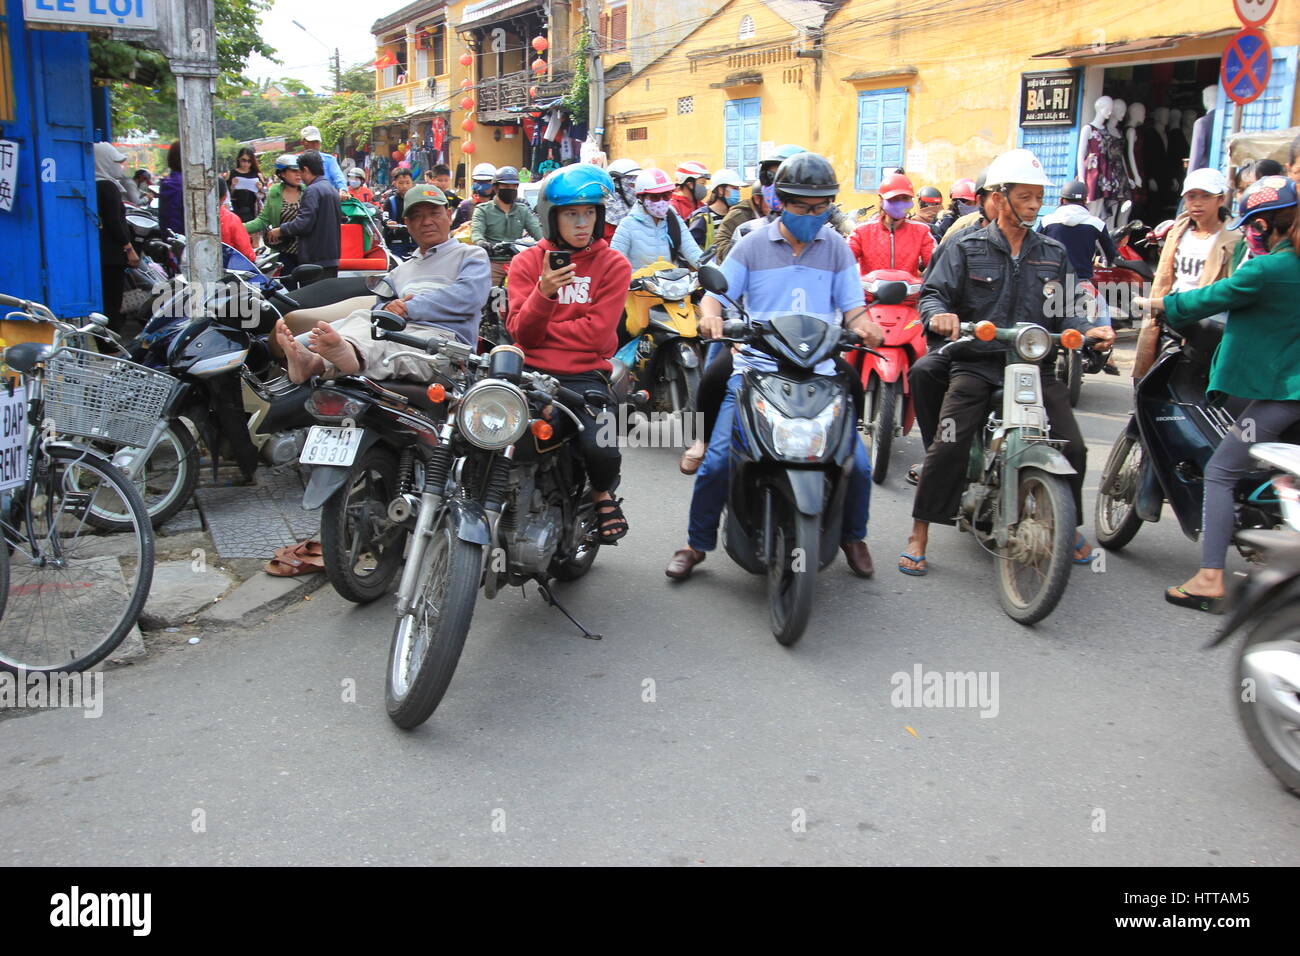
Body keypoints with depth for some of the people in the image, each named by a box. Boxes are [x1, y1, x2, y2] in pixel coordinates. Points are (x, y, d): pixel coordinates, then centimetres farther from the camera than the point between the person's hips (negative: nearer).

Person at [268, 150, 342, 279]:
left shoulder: (313, 190, -13)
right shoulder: (332, 189, 17)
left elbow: (304, 223, -20)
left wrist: (280, 230, -5)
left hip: (315, 259, -9)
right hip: (332, 258, 9)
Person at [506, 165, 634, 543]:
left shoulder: (613, 264, 5)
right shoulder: (527, 262, 9)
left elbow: (596, 334, -6)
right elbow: (520, 332, -3)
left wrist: (541, 329, -3)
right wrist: (543, 293, -20)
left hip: (586, 374, -1)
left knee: (602, 451, -26)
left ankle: (602, 495, 12)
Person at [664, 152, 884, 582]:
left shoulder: (836, 247, 10)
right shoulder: (752, 244, 6)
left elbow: (852, 305, 8)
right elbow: (715, 293, 4)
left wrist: (865, 324, -15)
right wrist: (711, 316, -19)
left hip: (819, 373, 1)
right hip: (755, 368, -1)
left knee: (858, 463, -8)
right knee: (718, 460, -14)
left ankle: (852, 537, 21)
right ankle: (696, 543, 8)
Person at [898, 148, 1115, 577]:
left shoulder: (1054, 253, 15)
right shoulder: (968, 247, 6)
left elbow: (1065, 308, 12)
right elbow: (934, 292, -1)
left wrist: (1088, 329, -8)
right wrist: (939, 314, -24)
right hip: (977, 363, -3)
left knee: (1073, 448, -5)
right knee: (948, 445, -18)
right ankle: (919, 534, -4)